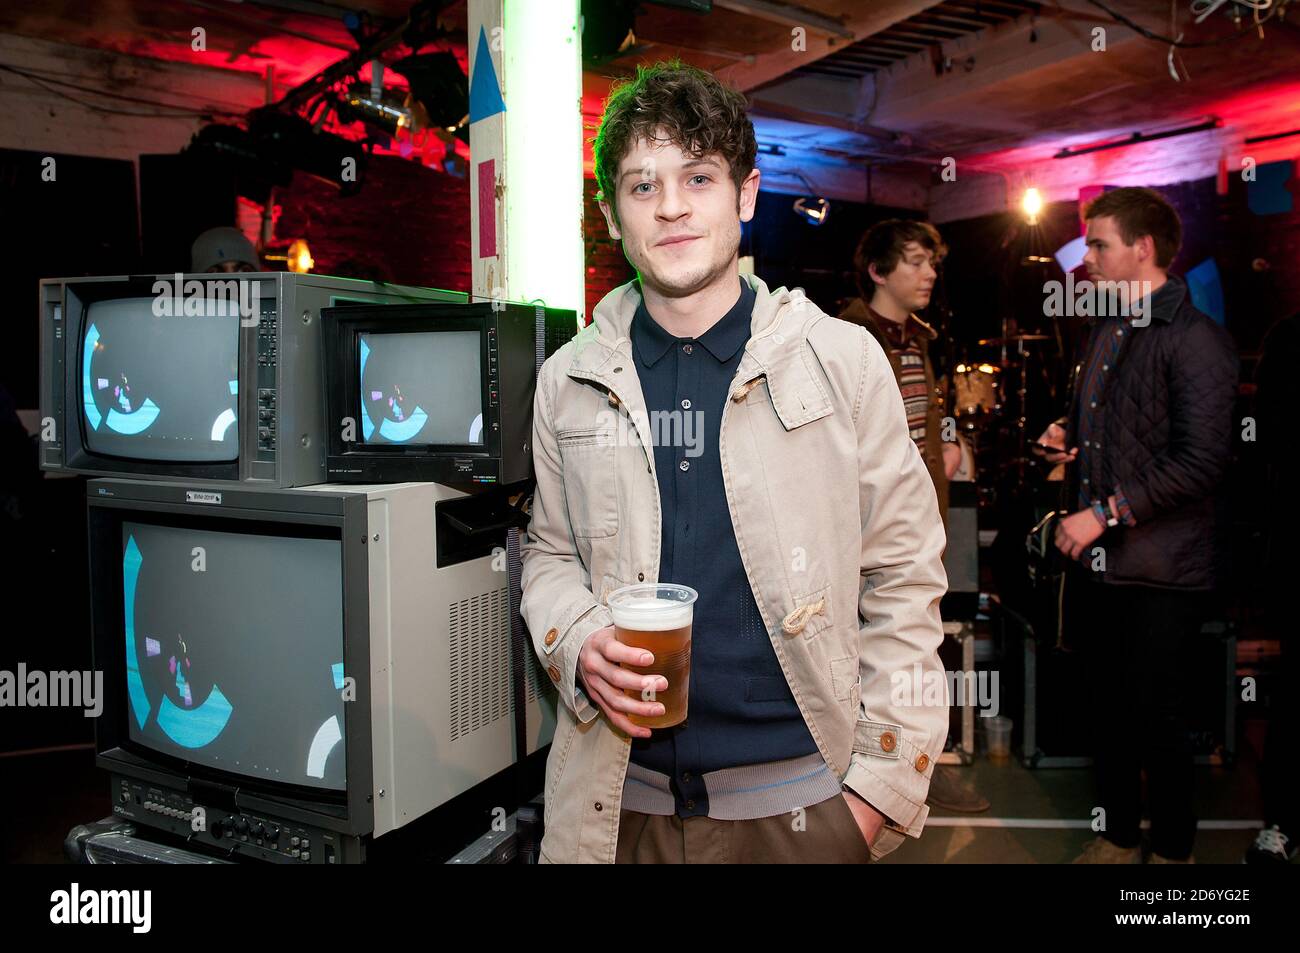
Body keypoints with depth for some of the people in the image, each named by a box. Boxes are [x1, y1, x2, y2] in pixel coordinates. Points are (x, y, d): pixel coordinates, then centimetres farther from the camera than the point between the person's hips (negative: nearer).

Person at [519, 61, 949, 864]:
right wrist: (579, 644, -8)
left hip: (798, 799, -1)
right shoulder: (568, 383, 2)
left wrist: (885, 785, -6)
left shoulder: (844, 360, -5)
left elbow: (902, 581, -3)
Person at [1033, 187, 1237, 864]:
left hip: (1160, 576, -7)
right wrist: (1065, 434, 5)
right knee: (1107, 709, 17)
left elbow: (1200, 465, -21)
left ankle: (1172, 848, 29)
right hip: (1095, 561, 8)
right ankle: (1117, 837, 35)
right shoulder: (1103, 330, 13)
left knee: (1156, 720, 6)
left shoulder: (1196, 340, -14)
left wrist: (1103, 513, -20)